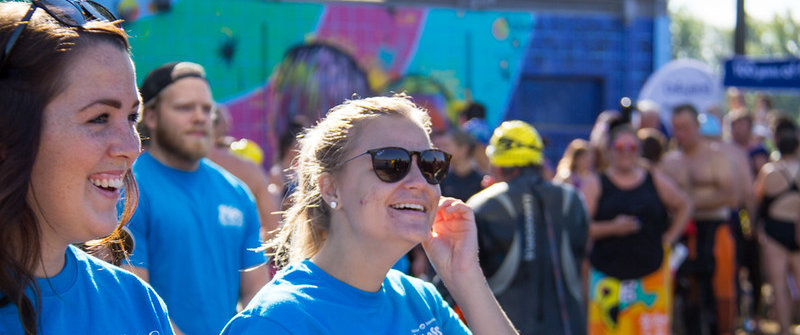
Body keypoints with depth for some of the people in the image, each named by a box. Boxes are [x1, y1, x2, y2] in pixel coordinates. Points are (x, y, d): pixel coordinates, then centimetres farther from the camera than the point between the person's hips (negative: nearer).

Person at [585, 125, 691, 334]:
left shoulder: (655, 181, 9)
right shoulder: (598, 185, 2)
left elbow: (684, 206, 21)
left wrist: (670, 237, 10)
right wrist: (612, 228, -19)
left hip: (651, 272, 2)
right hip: (609, 275, -2)